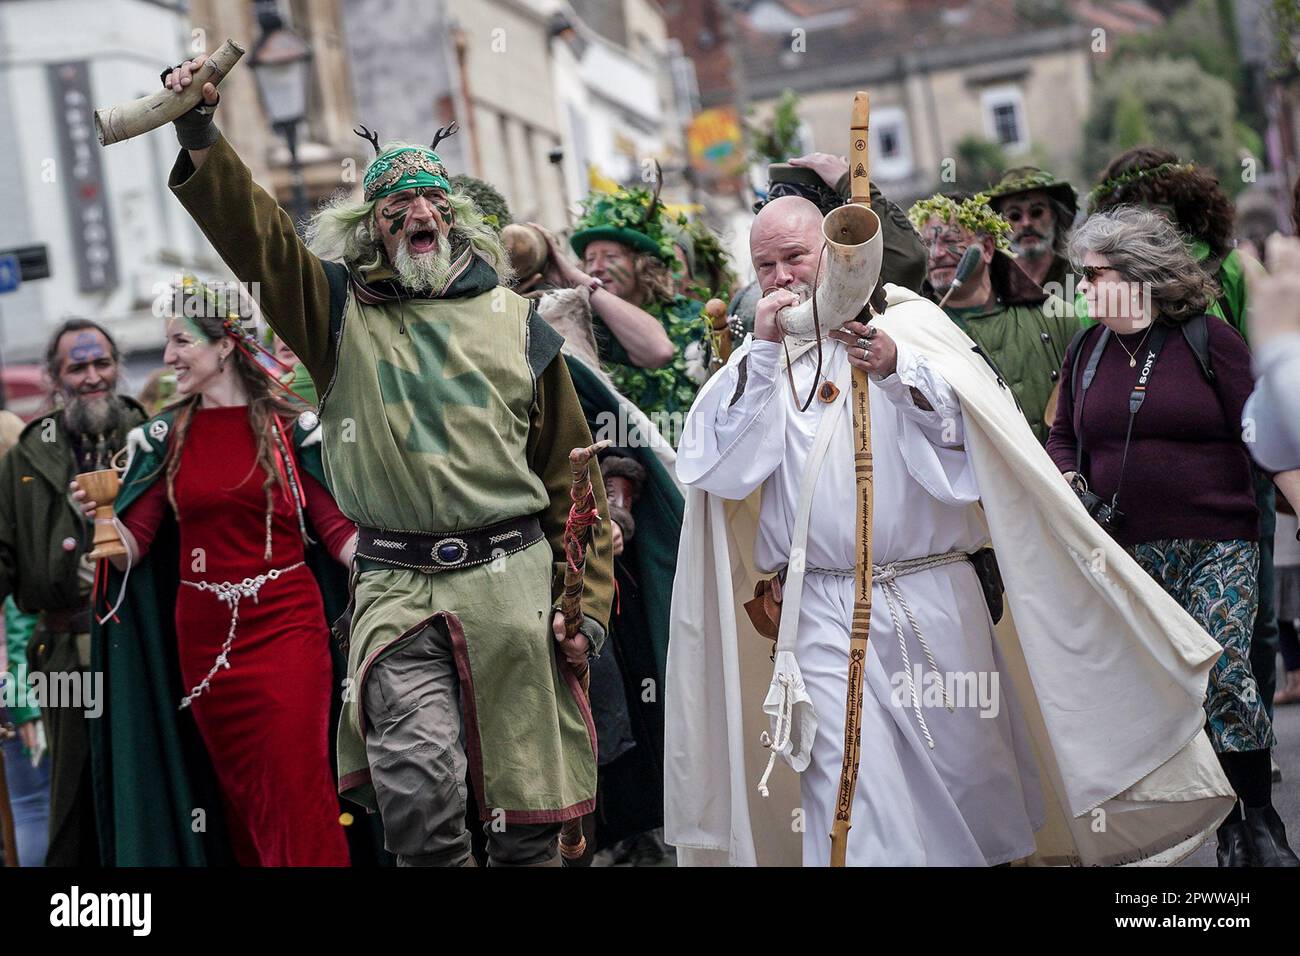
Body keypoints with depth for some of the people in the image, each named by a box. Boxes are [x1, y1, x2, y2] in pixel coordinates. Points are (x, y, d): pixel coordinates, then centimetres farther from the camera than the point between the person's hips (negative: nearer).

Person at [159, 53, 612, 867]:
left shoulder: (515, 322, 9)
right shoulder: (342, 308, 9)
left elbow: (572, 474, 8)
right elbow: (255, 235, -7)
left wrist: (588, 602, 2)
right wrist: (203, 144, -24)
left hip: (512, 579, 1)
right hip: (396, 588, -1)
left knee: (528, 813, 6)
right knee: (416, 785, -17)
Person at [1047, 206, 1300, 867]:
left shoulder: (1208, 340, -3)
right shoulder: (1085, 352, 9)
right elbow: (1062, 436, 20)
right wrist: (1070, 484, 0)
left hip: (1218, 547, -4)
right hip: (1129, 554, 4)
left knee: (1223, 675, -14)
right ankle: (1229, 827, 15)